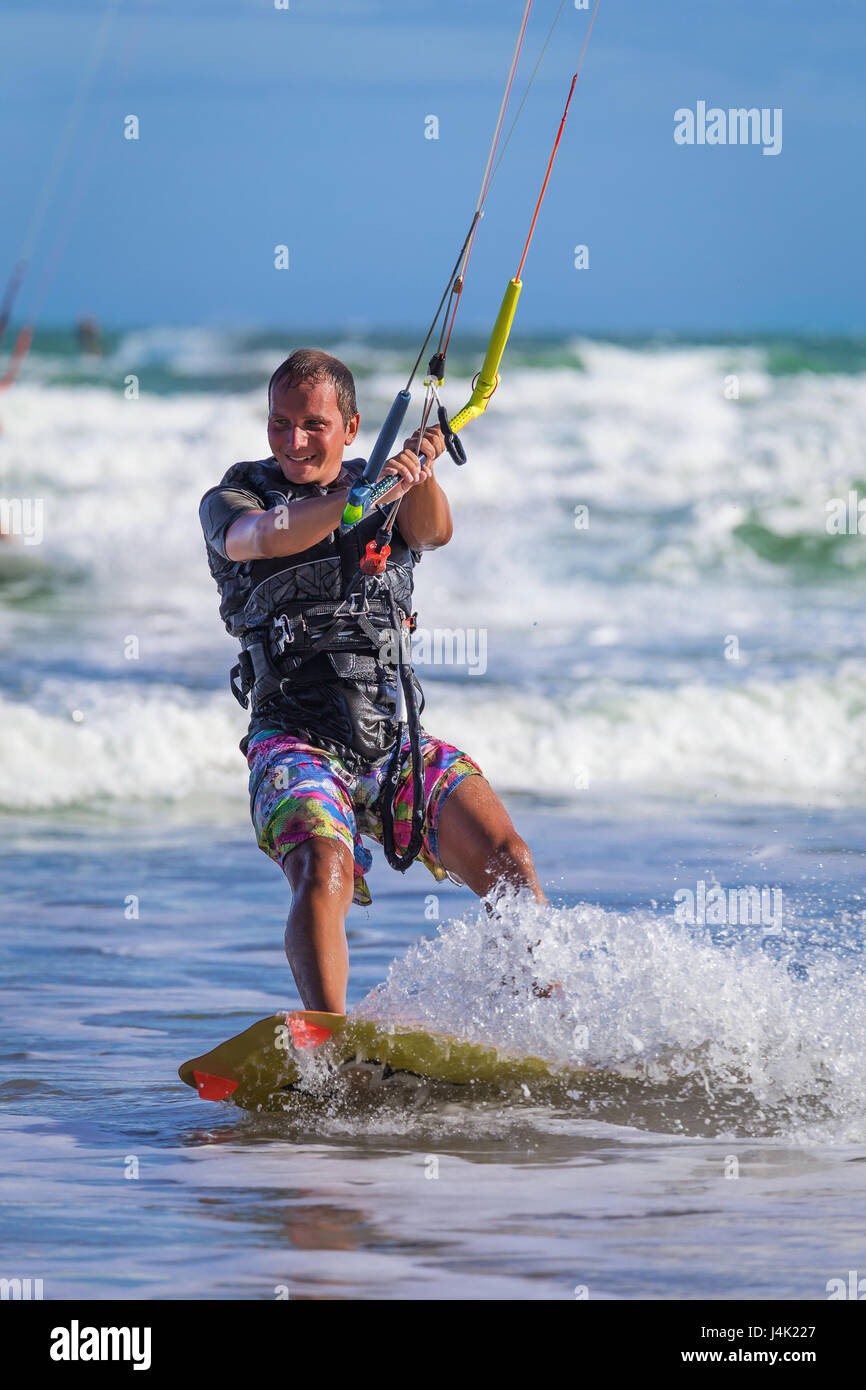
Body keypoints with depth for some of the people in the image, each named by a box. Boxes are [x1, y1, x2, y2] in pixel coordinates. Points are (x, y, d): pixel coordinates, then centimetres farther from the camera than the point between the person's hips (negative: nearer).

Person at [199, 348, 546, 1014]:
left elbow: (433, 532, -10)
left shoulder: (391, 492, 14)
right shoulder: (234, 498, 5)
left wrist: (421, 472, -33)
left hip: (396, 740, 4)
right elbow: (267, 537, -20)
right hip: (294, 744, -4)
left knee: (508, 860, -15)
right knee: (323, 873, -31)